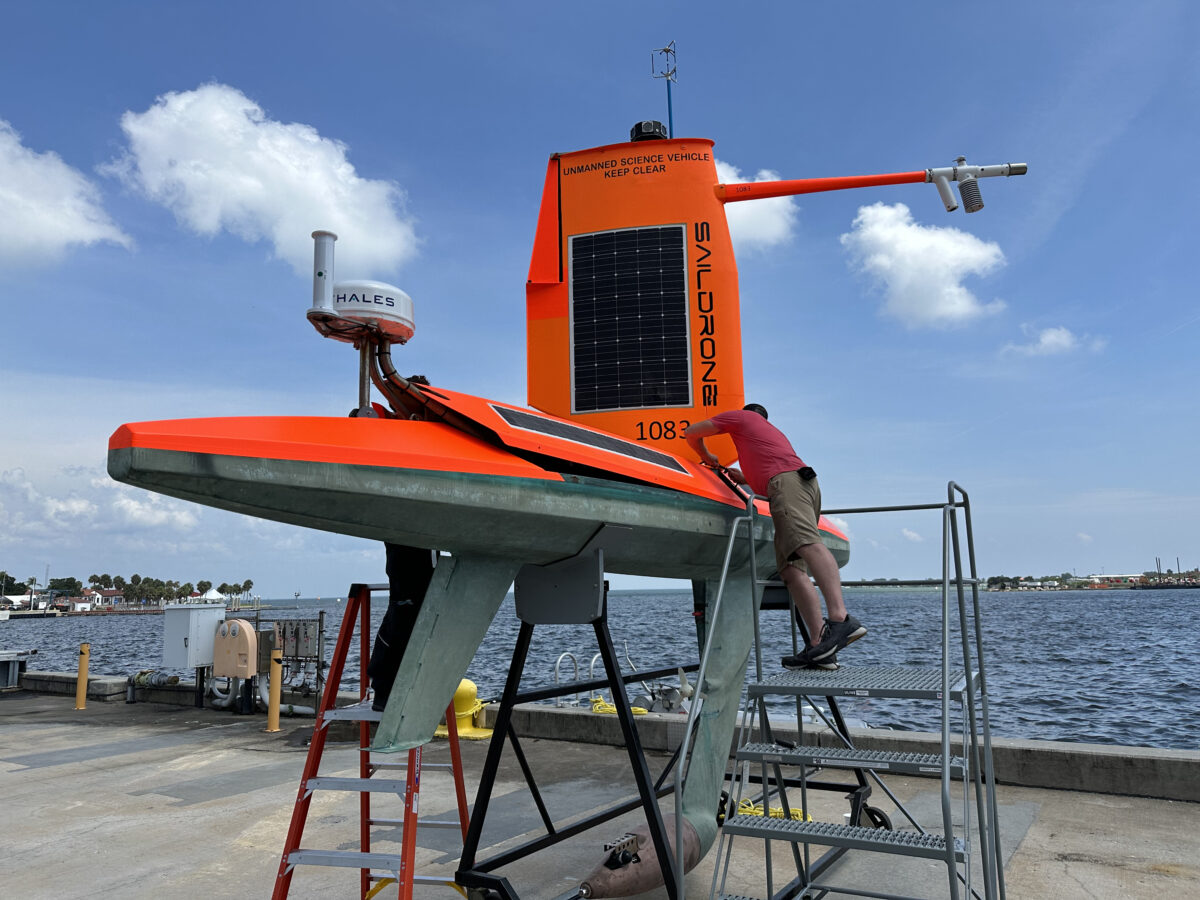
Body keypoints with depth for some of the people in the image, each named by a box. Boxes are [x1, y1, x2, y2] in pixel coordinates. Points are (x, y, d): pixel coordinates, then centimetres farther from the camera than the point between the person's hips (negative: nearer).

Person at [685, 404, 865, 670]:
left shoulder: (740, 416, 23)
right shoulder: (774, 432, 43)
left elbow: (692, 434, 25)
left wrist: (706, 456, 44)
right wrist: (741, 477, 64)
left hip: (786, 479, -8)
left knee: (806, 542, -29)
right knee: (791, 568, -4)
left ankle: (841, 618, -52)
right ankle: (819, 648, -18)